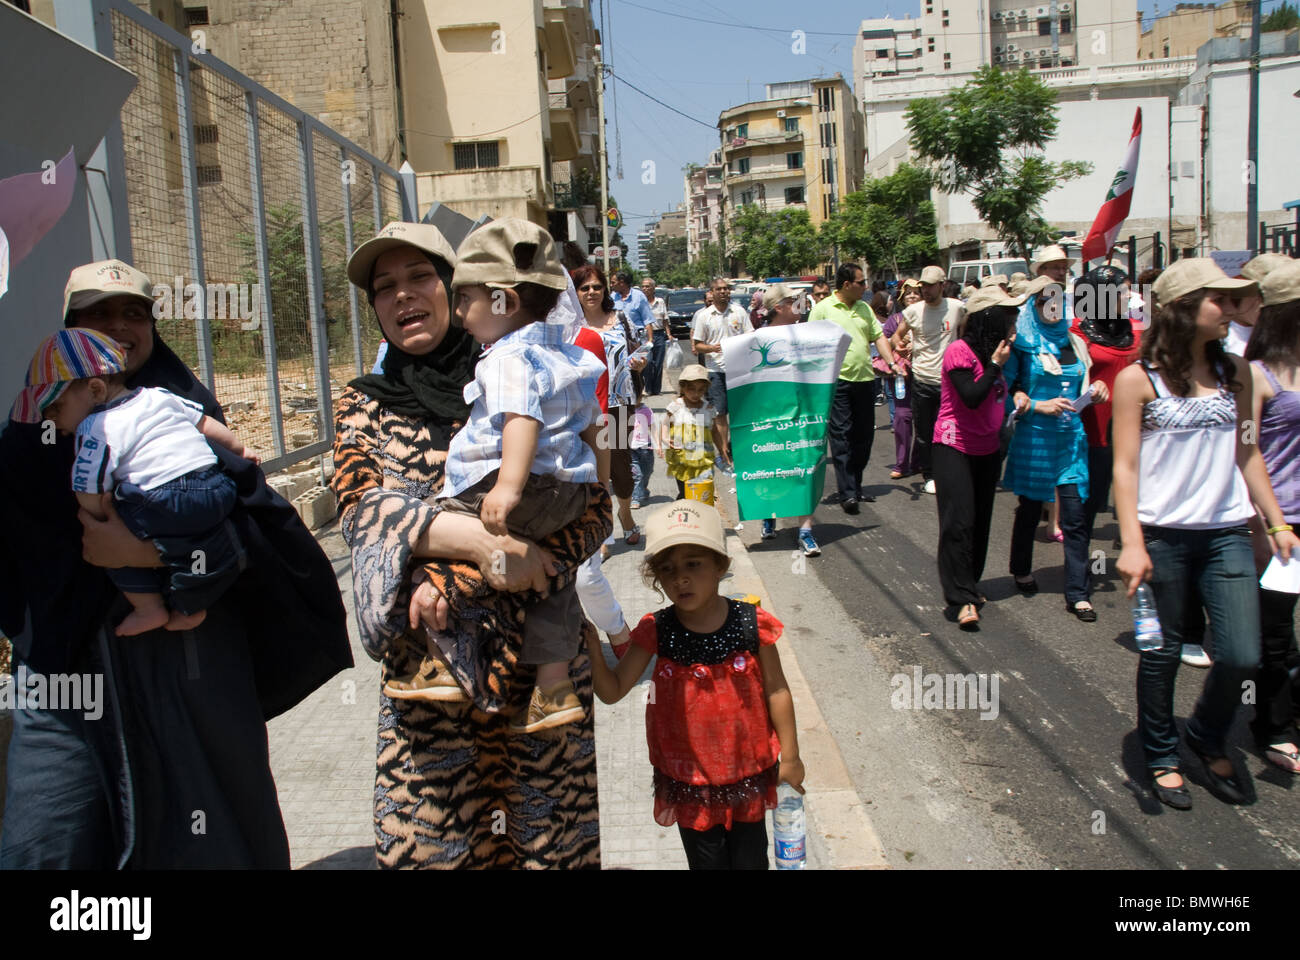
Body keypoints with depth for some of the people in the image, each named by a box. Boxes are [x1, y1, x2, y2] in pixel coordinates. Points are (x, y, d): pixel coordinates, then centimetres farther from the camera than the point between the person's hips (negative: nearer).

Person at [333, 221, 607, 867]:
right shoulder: (364, 404, 9)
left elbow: (593, 503, -4)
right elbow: (361, 506, -7)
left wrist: (455, 581, -14)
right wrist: (482, 541, -23)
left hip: (537, 647, -1)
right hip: (423, 655, 1)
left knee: (548, 835, 8)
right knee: (429, 839, 6)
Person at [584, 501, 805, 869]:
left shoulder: (752, 624, -15)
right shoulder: (655, 632, -13)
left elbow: (776, 690, -5)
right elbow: (612, 691, -9)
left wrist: (790, 757, 1)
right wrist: (592, 647, -26)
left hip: (749, 771, 0)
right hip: (688, 779, 1)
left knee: (751, 859, 18)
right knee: (706, 860, 16)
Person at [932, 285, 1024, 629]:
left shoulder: (996, 350, 8)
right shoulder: (959, 351, -16)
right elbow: (971, 397, -23)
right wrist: (995, 364, -17)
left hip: (987, 449, 8)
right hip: (954, 447, -8)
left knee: (980, 521, 10)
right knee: (959, 522, -12)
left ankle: (969, 586, 23)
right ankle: (963, 599, -9)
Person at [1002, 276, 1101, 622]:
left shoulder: (1074, 344, 12)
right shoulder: (1021, 344, -1)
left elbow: (1080, 389, 18)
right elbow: (1008, 392, -6)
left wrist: (1094, 392, -3)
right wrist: (1040, 406, -17)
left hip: (1071, 437, 3)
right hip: (1033, 437, -3)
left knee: (1074, 515, -4)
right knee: (1030, 507, 11)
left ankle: (1078, 593, -1)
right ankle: (1022, 570, 35)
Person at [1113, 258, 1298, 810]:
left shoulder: (1234, 373, 9)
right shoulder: (1138, 379, -6)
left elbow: (1246, 452, 15)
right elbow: (1125, 465, -7)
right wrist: (1131, 542, -15)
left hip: (1227, 534, 4)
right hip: (1162, 536, -4)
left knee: (1242, 656, -2)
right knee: (1162, 654, 8)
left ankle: (1208, 736, 28)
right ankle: (1161, 757, 29)